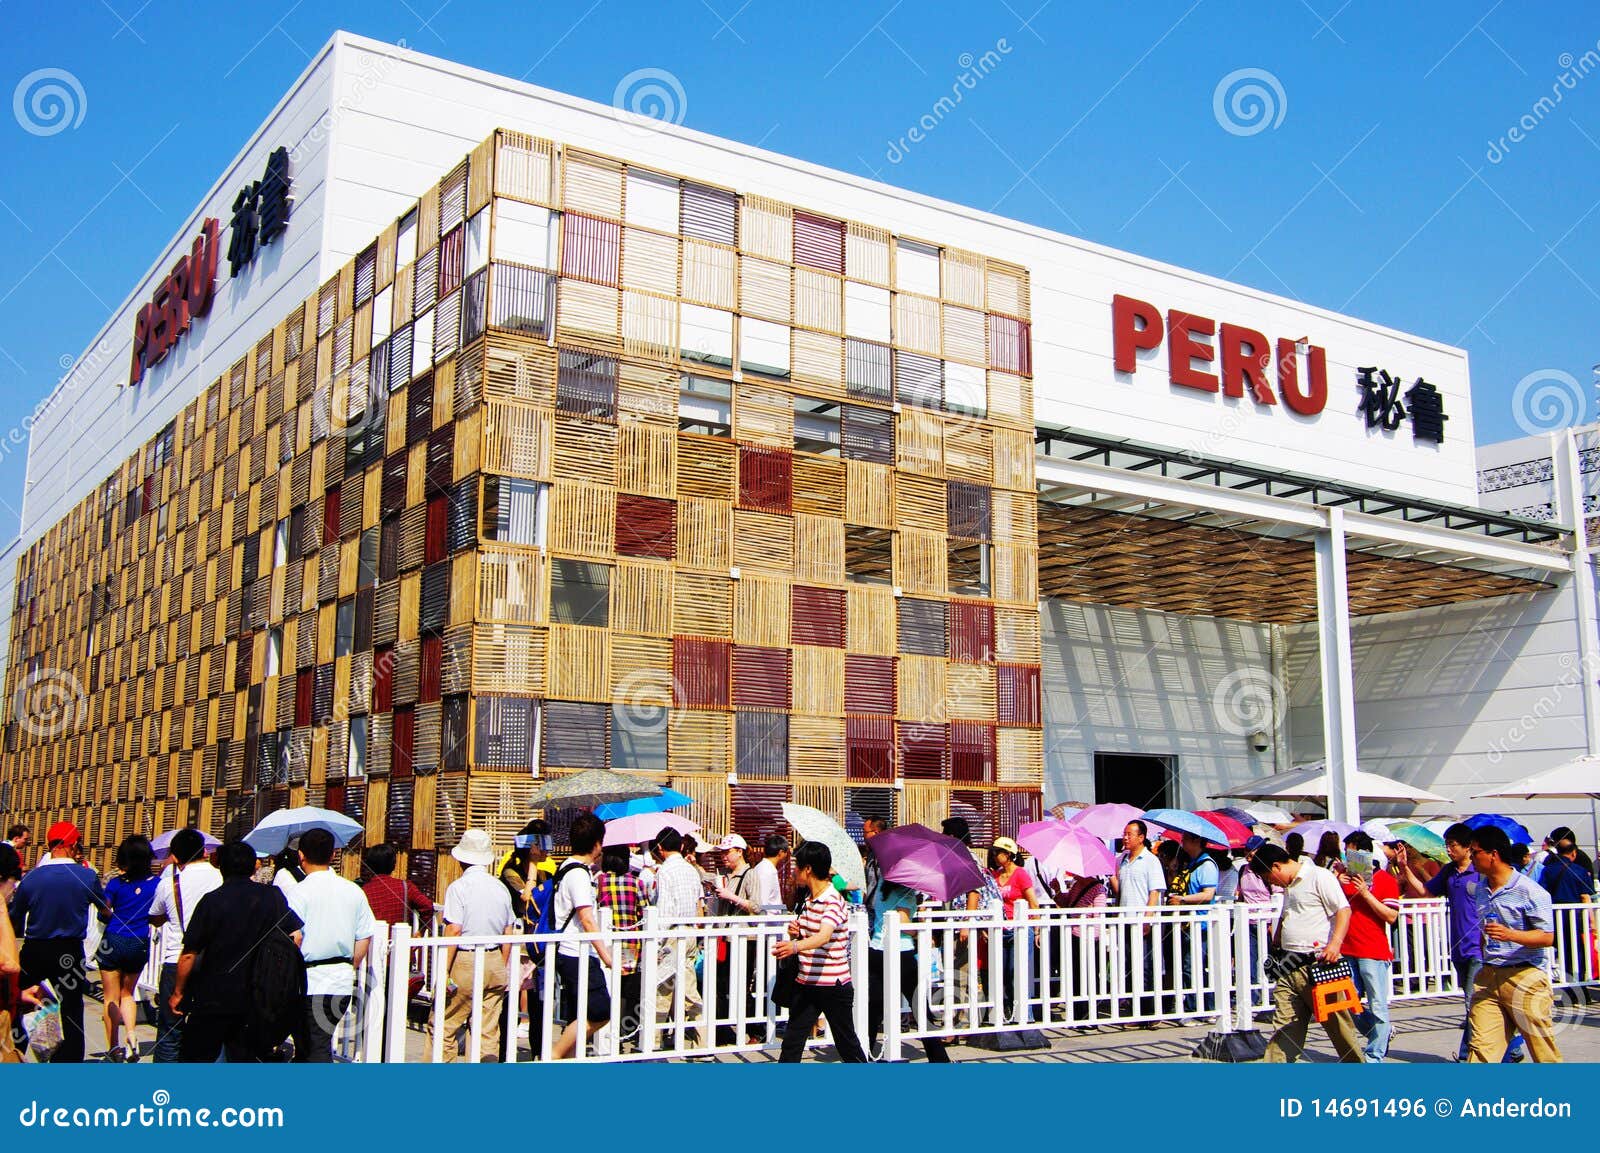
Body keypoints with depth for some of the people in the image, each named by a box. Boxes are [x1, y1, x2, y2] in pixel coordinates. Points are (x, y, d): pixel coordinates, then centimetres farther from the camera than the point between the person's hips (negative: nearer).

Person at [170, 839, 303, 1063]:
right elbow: (296, 937, 0)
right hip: (258, 1000, 3)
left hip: (213, 997, -3)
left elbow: (189, 954, -8)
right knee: (245, 1061, 11)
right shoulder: (273, 896, 0)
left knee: (195, 1057, 9)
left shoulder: (211, 901, -9)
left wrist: (178, 993, 5)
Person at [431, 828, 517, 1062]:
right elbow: (508, 933, 11)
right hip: (495, 963, 6)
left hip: (465, 963, -5)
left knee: (442, 1026, 3)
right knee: (488, 1031, 8)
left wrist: (444, 973, -13)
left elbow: (454, 931, -15)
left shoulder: (459, 887, -8)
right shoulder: (500, 888, 9)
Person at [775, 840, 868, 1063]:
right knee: (791, 1044, 2)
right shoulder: (808, 899, 10)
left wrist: (795, 946, -53)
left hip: (834, 985, -7)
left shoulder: (833, 901, -16)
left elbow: (824, 936, -34)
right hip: (806, 983, 7)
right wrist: (795, 932, -1)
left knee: (847, 1044, 7)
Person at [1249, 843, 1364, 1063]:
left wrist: (1335, 943, -24)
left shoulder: (1320, 876, -6)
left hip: (1318, 964, -8)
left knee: (1337, 1021, 0)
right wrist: (1275, 947, 27)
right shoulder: (1289, 885, 21)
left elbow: (1344, 911, -13)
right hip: (1289, 968, 8)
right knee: (1284, 1026, 3)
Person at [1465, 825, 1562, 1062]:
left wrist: (1511, 935, -25)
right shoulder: (1481, 889, 14)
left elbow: (1547, 937, -12)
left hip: (1524, 978, -6)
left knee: (1543, 1049, 2)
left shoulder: (1529, 891, -9)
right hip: (1487, 978, 6)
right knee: (1481, 1048, -3)